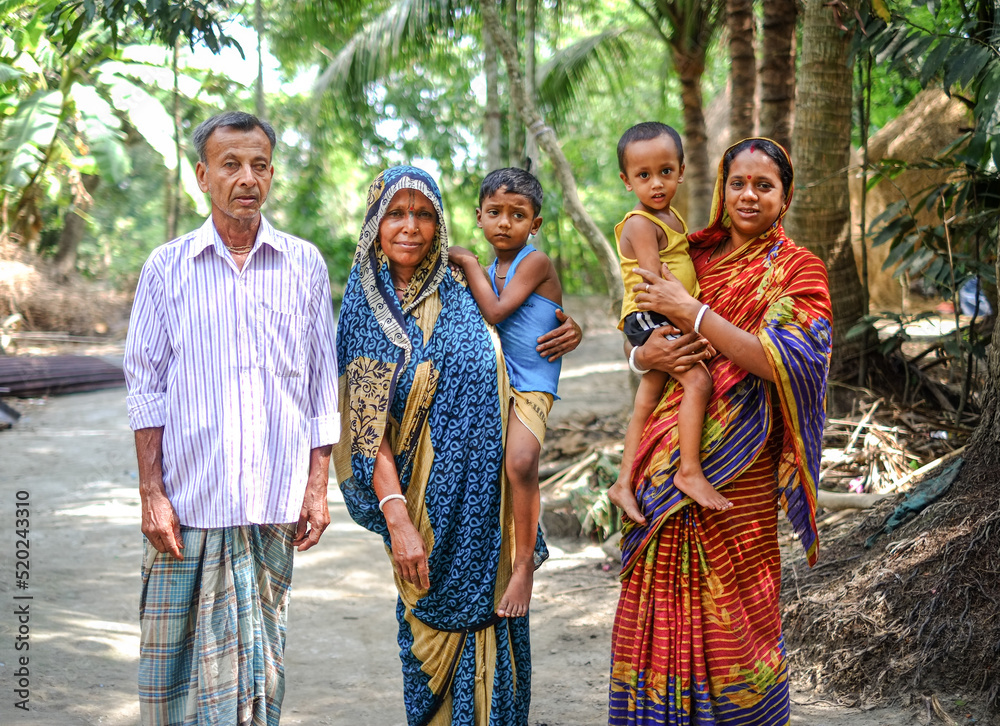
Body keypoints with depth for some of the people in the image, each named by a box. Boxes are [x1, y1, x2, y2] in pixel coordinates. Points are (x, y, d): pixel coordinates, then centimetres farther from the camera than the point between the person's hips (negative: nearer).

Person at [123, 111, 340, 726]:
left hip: (273, 503, 1)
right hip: (189, 500, 0)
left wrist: (317, 488, 5)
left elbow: (323, 387, 9)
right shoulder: (167, 268, 3)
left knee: (257, 663, 5)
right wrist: (151, 494, -3)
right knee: (175, 658, 3)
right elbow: (147, 388, 4)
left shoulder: (305, 265, 6)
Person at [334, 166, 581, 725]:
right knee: (434, 627, 4)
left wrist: (565, 334, -1)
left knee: (489, 621, 5)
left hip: (487, 498, 3)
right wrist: (396, 516, -19)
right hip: (426, 503, -2)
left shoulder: (462, 290, 6)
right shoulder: (366, 309, -2)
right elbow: (368, 427, -8)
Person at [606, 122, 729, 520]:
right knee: (698, 380, -22)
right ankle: (690, 472, -20)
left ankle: (624, 483, 19)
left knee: (647, 403, 12)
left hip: (669, 321, 10)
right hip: (649, 318, -10)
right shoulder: (640, 224, -15)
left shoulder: (672, 217, 15)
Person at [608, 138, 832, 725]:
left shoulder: (797, 270, -1)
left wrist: (690, 310, -16)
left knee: (731, 612, 0)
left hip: (738, 469, -4)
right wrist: (645, 354, -8)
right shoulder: (695, 255, 13)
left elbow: (783, 362, -16)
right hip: (670, 456, 4)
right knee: (662, 603, 6)